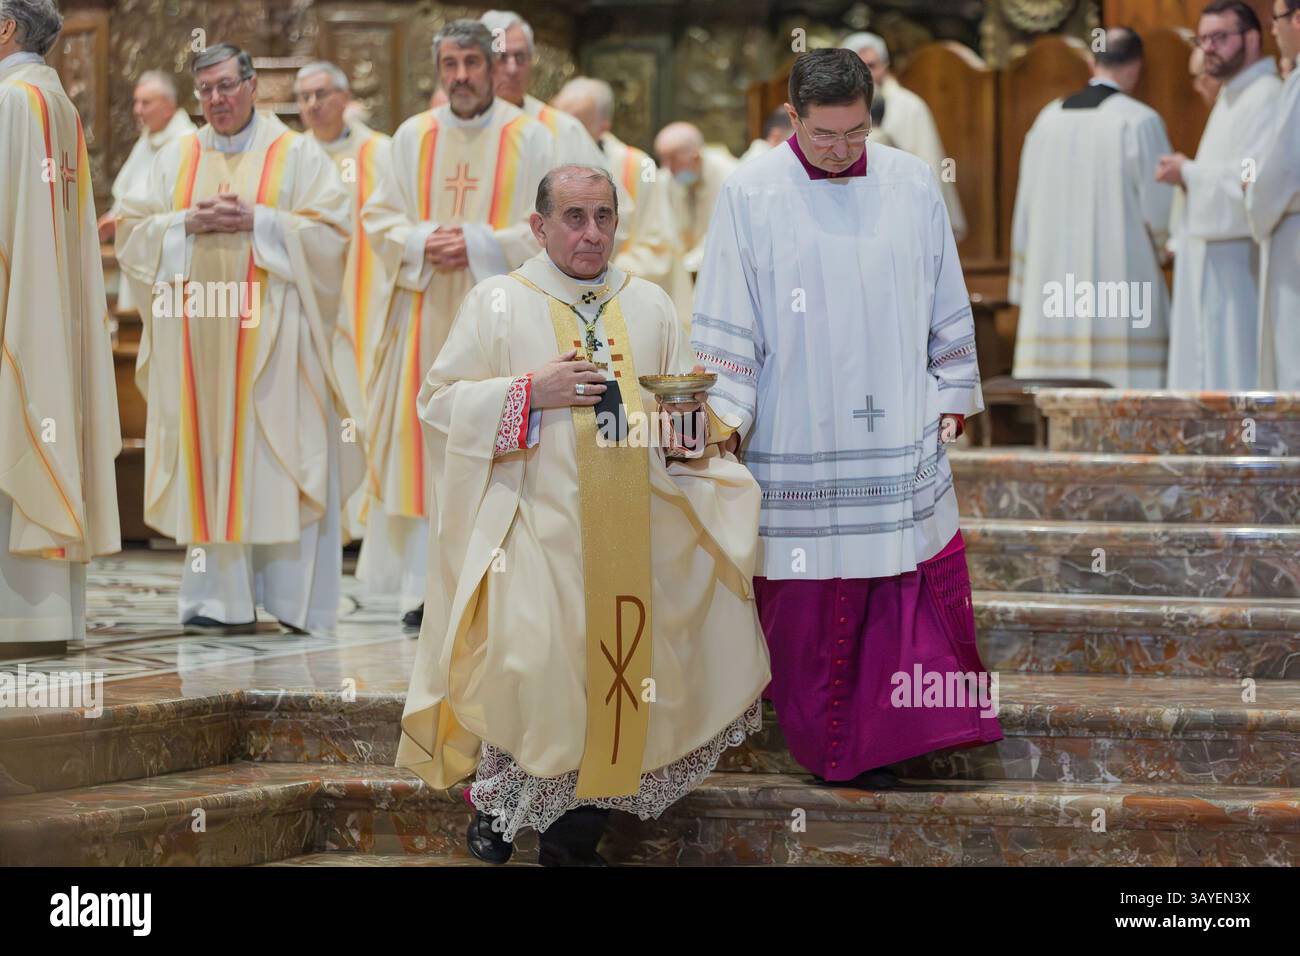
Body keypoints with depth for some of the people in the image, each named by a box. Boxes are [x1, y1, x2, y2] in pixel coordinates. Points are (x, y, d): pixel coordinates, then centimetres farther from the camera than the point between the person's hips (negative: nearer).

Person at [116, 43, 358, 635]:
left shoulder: (296, 154, 5)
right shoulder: (176, 158, 14)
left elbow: (330, 231, -4)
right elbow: (131, 231, 9)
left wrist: (257, 221, -13)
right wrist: (189, 223, -8)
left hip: (269, 329, -3)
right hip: (196, 333, 3)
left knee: (277, 454, -6)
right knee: (206, 461, 0)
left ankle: (293, 594, -1)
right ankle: (218, 596, 2)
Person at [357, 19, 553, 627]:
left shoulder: (529, 137, 2)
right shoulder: (413, 136, 11)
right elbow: (379, 217, 10)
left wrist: (479, 243, -15)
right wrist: (423, 243, -10)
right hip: (424, 319, 3)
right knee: (423, 446, -1)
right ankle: (423, 586, 3)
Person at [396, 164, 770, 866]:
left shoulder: (650, 306, 14)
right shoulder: (498, 302, 5)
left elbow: (691, 405, 15)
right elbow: (438, 402, 1)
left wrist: (692, 431, -9)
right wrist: (531, 392, -11)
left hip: (637, 534, 3)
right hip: (538, 532, -3)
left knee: (624, 669, -8)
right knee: (529, 657, -22)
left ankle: (576, 823, 8)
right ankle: (499, 796, 2)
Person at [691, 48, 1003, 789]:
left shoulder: (912, 186, 3)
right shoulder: (751, 195, -4)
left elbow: (948, 305, 11)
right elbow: (726, 319, -3)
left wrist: (953, 397, 10)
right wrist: (725, 414, -9)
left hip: (899, 438, 2)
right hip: (797, 441, -2)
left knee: (917, 587, 1)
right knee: (808, 601, 4)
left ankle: (886, 738, 14)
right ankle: (823, 741, 19)